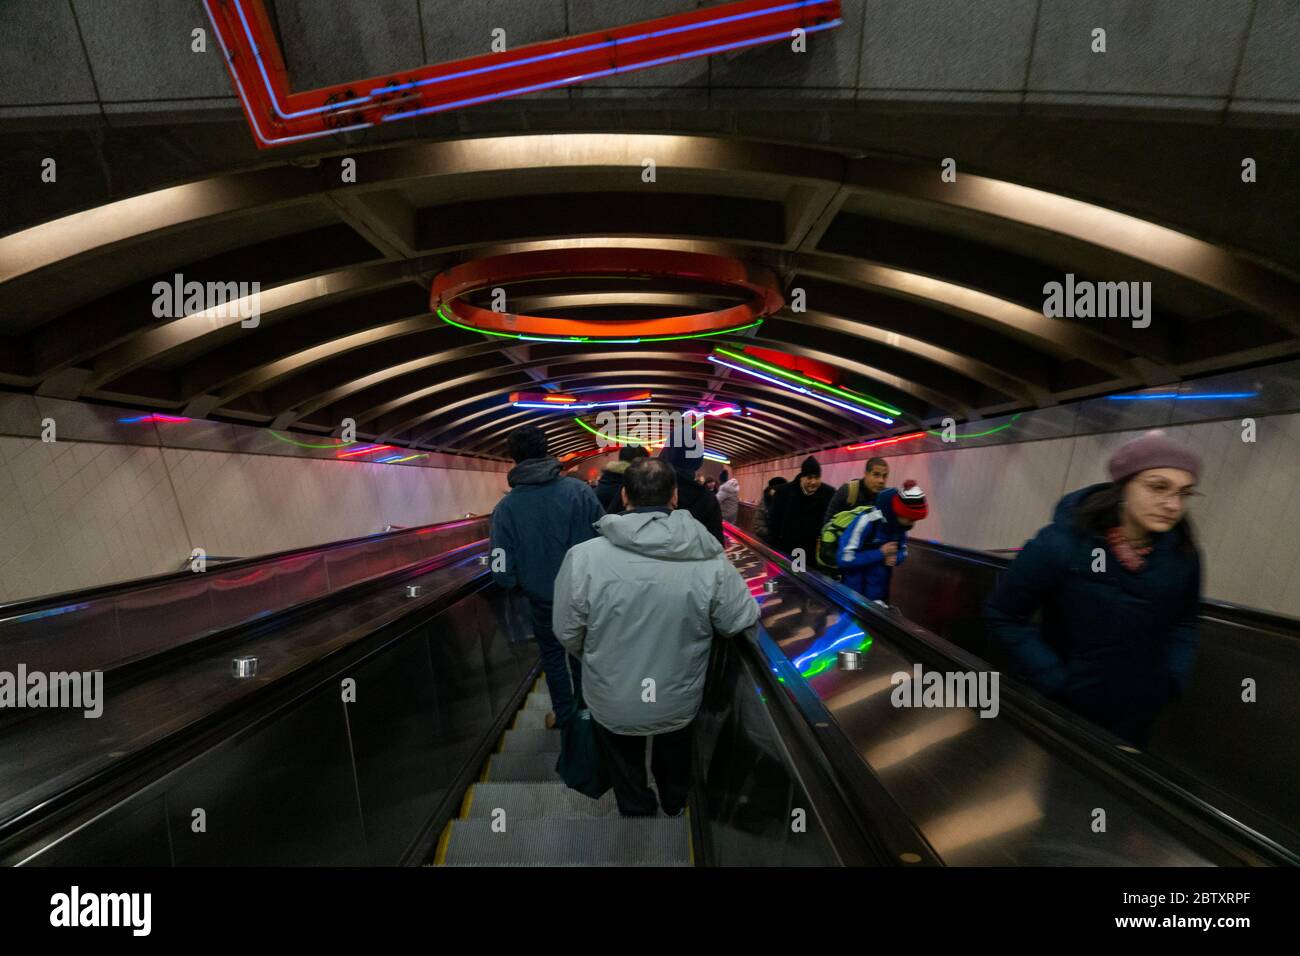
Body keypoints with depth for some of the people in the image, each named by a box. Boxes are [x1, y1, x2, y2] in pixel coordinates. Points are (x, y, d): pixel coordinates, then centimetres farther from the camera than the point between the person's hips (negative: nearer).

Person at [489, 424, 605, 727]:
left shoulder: (505, 508, -19)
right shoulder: (579, 489, -19)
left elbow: (503, 572, -16)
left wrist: (520, 584, 6)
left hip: (543, 600, -1)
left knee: (552, 655, 24)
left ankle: (563, 713, 41)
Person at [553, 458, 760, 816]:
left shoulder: (583, 557, -26)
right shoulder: (711, 561, -24)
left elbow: (567, 633, -14)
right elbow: (742, 621, -10)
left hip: (612, 705, -1)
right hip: (680, 703, 2)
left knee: (627, 777, 30)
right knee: (675, 762, 35)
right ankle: (675, 806, 61)